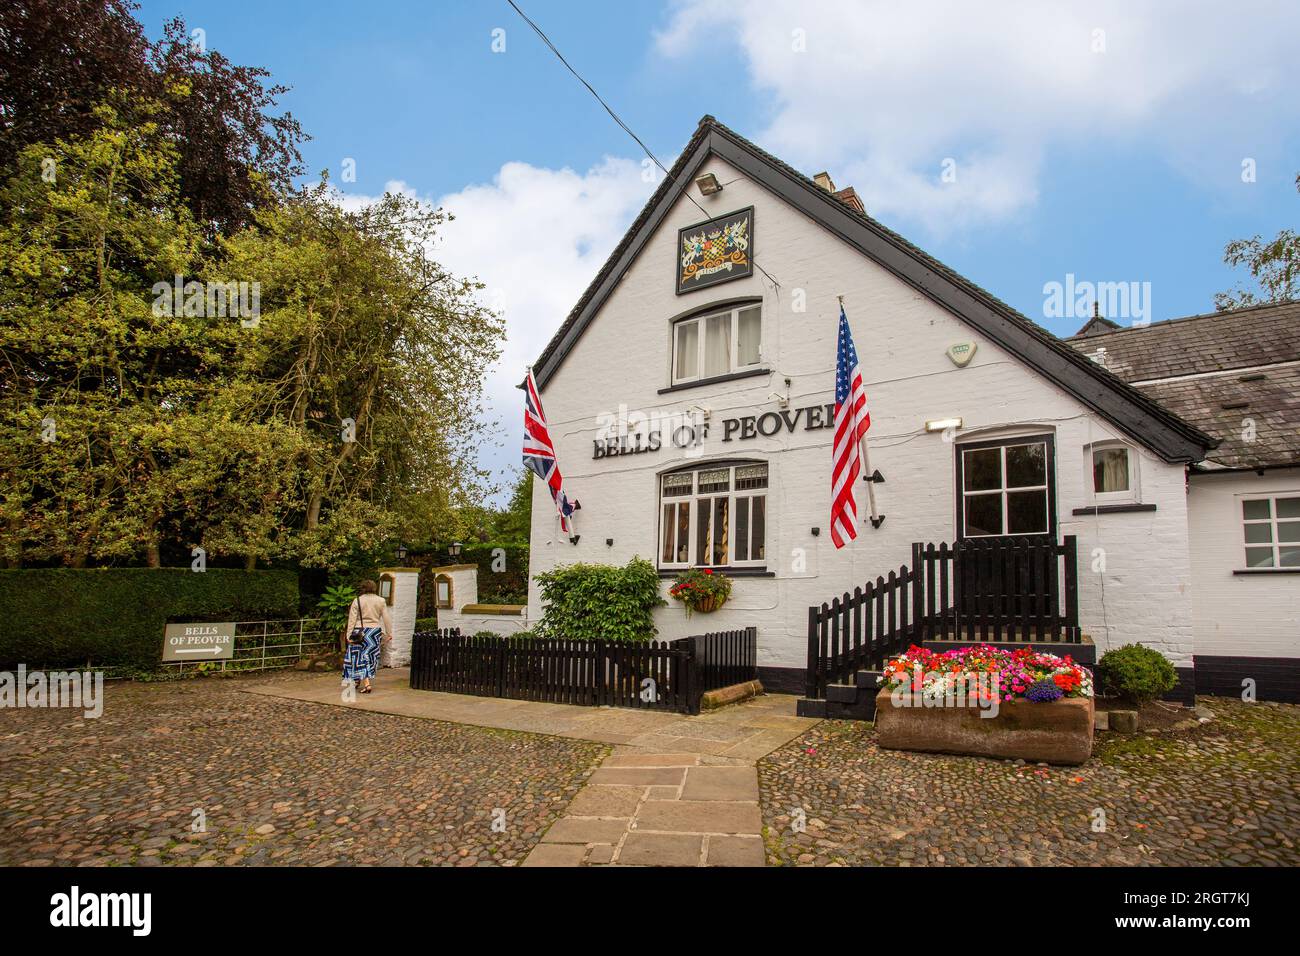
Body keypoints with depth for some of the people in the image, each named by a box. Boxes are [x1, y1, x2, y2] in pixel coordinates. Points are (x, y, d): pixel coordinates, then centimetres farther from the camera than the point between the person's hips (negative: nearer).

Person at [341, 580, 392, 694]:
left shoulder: (357, 601, -3)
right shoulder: (381, 601, 2)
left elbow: (352, 620, -6)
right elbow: (386, 619, 2)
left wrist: (349, 635, -6)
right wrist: (388, 634, 7)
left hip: (360, 632, -2)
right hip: (375, 631, 2)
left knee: (360, 658, 4)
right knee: (370, 656, 13)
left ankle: (366, 684, -5)